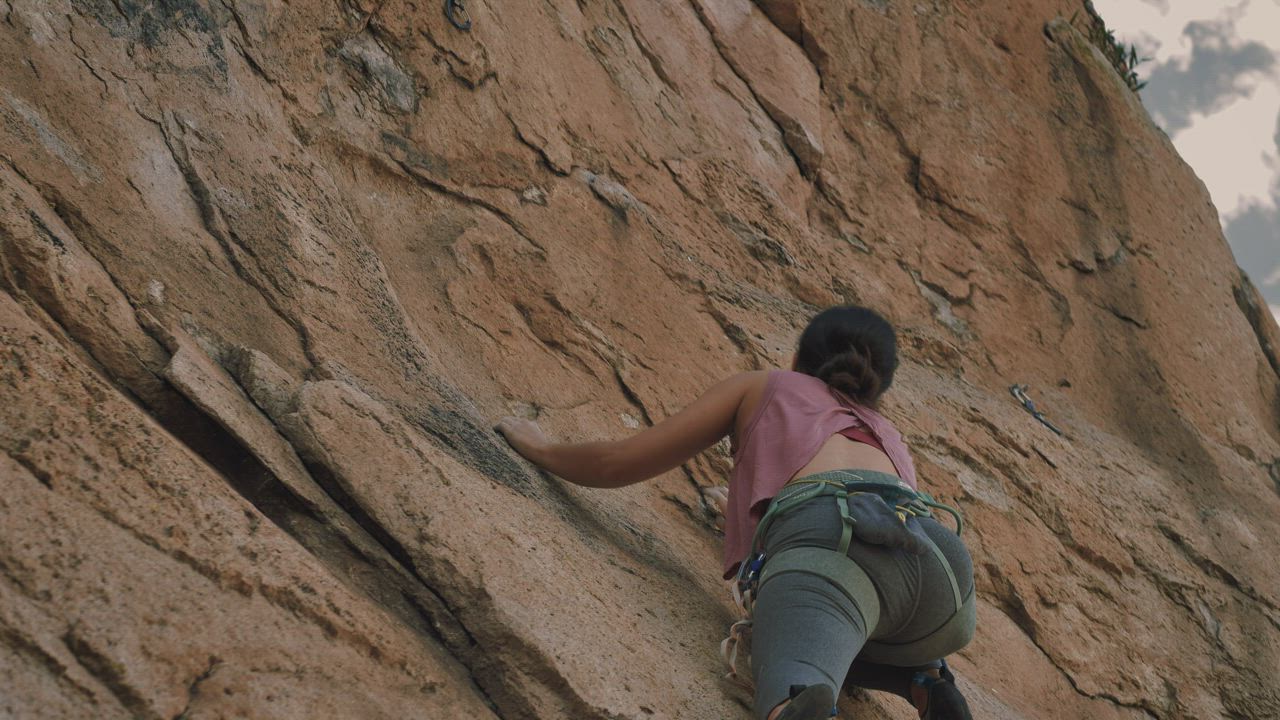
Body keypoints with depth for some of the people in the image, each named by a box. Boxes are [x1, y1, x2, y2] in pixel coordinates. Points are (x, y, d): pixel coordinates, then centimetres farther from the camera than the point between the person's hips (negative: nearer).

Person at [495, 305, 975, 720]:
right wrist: (746, 513, 76)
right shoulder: (888, 437, 44)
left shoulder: (763, 387, 35)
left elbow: (617, 463, 32)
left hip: (824, 545, -4)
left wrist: (542, 450, 52)